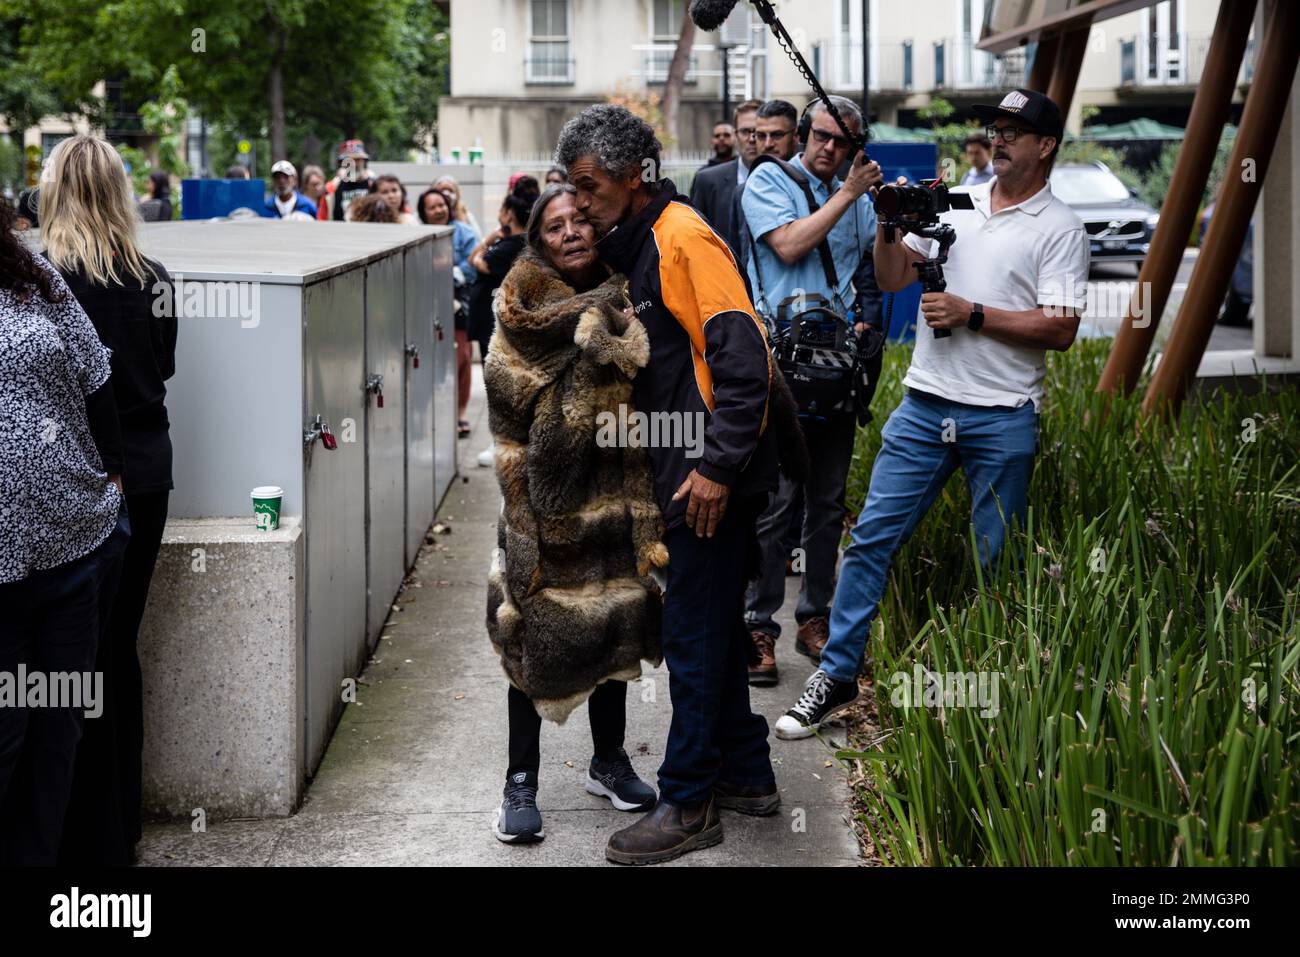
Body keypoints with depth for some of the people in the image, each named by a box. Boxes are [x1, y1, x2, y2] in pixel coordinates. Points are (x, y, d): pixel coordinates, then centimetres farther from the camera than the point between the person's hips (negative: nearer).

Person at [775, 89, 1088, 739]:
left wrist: (971, 314, -13)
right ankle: (837, 677, 6)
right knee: (871, 537, 0)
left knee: (996, 563, 4)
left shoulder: (1060, 229, -1)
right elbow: (892, 278, 15)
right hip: (925, 405, 4)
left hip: (1003, 418, -4)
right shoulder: (952, 203, 13)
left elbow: (1060, 330, -9)